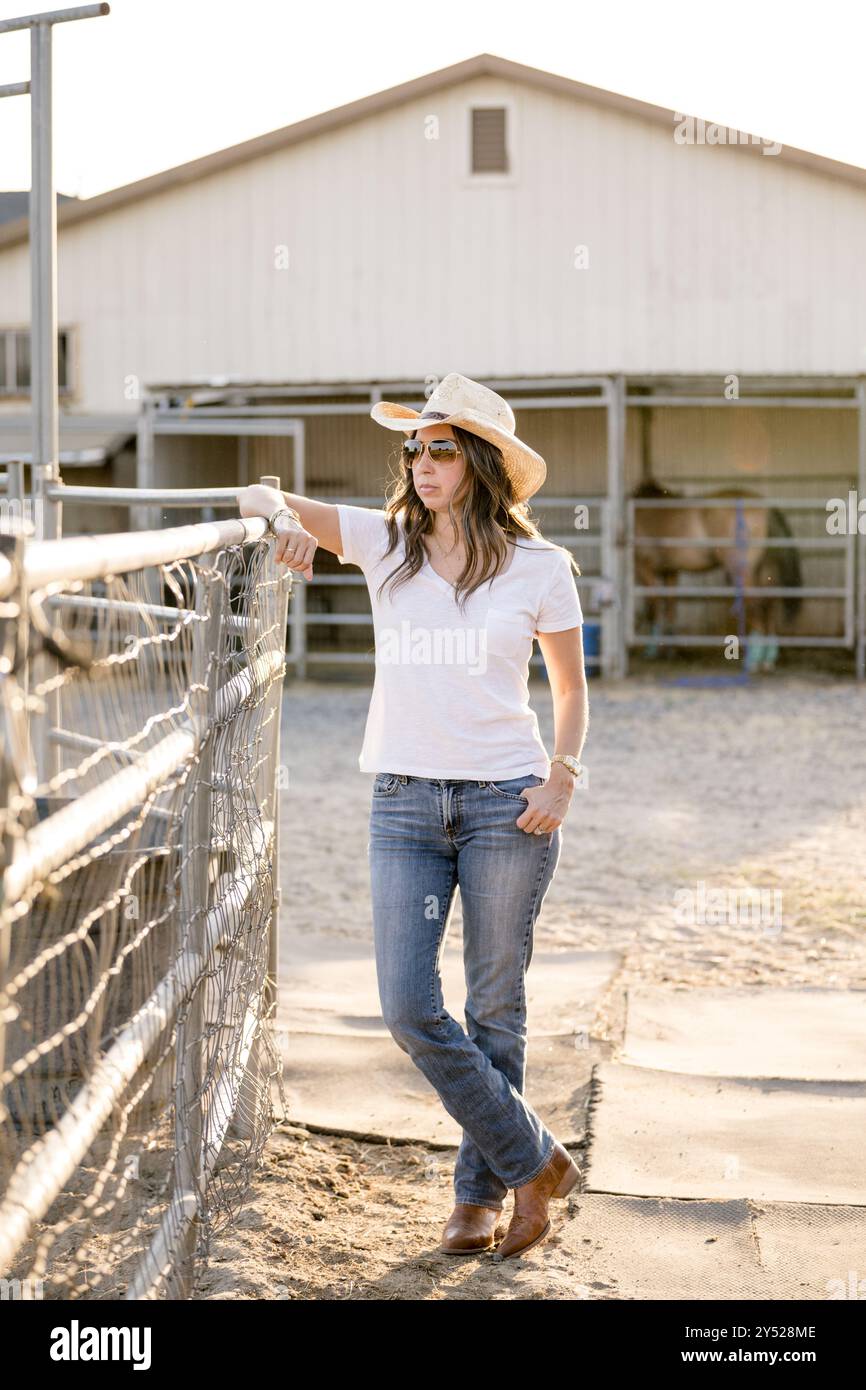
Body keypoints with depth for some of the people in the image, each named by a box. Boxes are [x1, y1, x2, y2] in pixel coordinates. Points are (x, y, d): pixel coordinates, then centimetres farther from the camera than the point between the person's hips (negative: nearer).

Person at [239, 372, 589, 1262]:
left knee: (494, 1007, 6)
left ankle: (482, 1191, 22)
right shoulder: (385, 543, 4)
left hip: (505, 802, -2)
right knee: (408, 1007, -4)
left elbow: (571, 689, 10)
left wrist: (562, 780, -4)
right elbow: (260, 500, 4)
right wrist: (282, 516, -19)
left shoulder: (539, 567, 1)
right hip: (403, 800, 2)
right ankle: (532, 1160, 13)